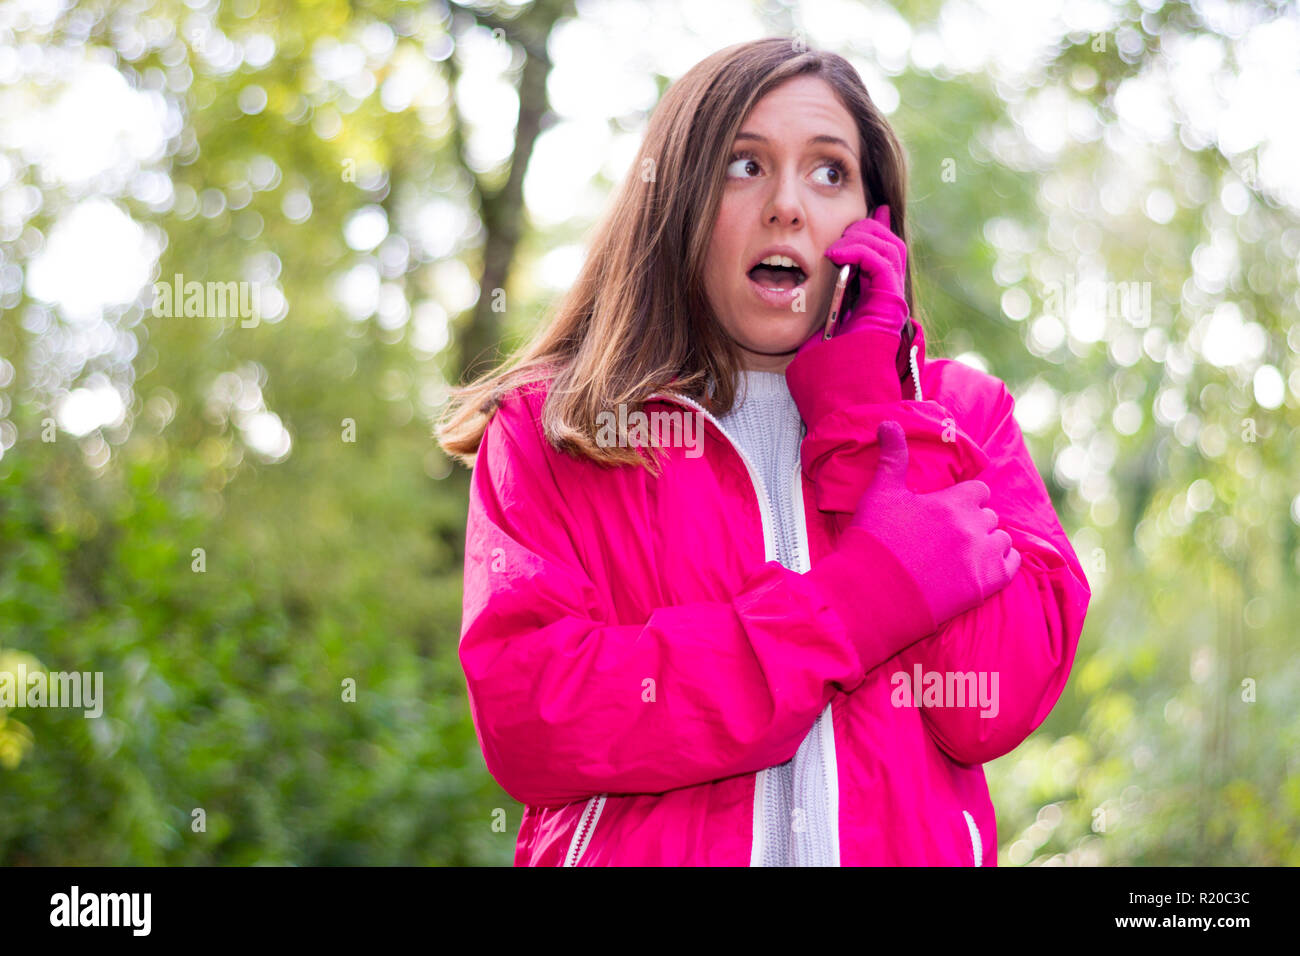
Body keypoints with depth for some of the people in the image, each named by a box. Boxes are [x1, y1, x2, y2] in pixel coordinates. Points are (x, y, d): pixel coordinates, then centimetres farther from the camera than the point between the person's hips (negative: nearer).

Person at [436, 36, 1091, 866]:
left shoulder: (961, 412, 12)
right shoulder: (545, 425, 7)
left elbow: (994, 709, -2)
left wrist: (865, 409, -1)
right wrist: (861, 600, -10)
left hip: (905, 846, 0)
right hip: (639, 852, 0)